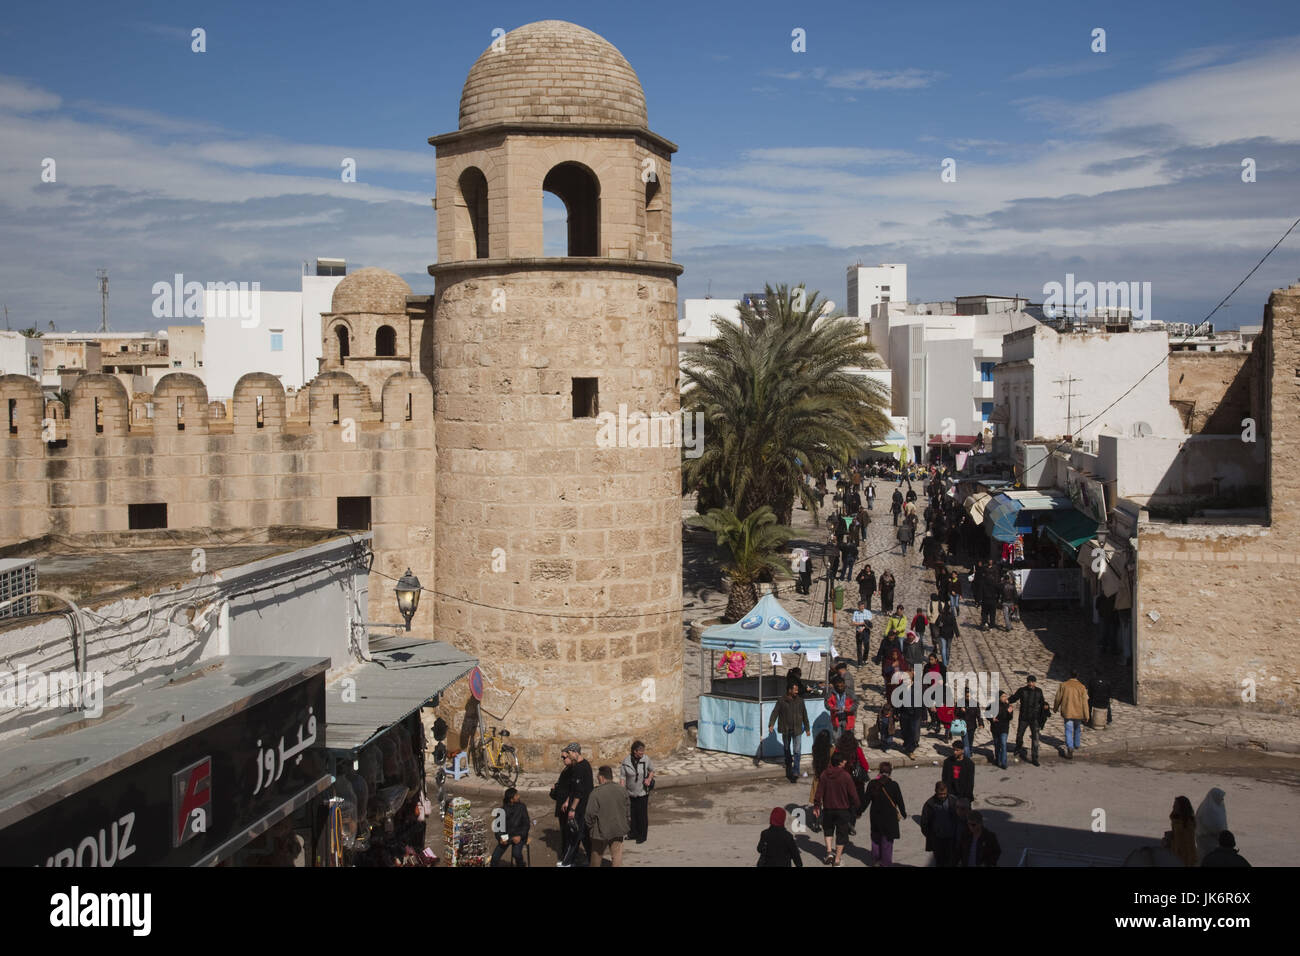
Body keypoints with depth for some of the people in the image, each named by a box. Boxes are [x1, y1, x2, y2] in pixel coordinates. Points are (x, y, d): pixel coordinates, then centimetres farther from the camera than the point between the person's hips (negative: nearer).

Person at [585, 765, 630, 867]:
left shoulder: (596, 793, -19)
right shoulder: (622, 790, -3)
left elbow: (590, 814, -15)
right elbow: (628, 810, 6)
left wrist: (590, 827, 3)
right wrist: (626, 827, 17)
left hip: (601, 831, -3)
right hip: (619, 830, 3)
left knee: (597, 854, 17)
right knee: (617, 855, 9)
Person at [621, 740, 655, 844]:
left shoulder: (646, 759, -9)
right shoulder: (626, 760, -11)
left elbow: (652, 770, 9)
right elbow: (623, 776, -4)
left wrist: (649, 779, -9)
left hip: (643, 792, -1)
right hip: (631, 793, 1)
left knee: (642, 814, 1)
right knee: (632, 814, 9)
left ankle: (642, 836, 15)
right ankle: (633, 833, 27)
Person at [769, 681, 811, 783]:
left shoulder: (800, 700, 4)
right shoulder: (781, 701, -3)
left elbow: (804, 715, 13)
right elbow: (775, 713, -6)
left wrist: (807, 728, 16)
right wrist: (771, 724, -19)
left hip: (797, 730, 0)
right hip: (786, 730, 0)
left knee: (797, 751, -10)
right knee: (787, 751, 12)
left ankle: (795, 773, -11)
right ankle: (788, 772, 26)